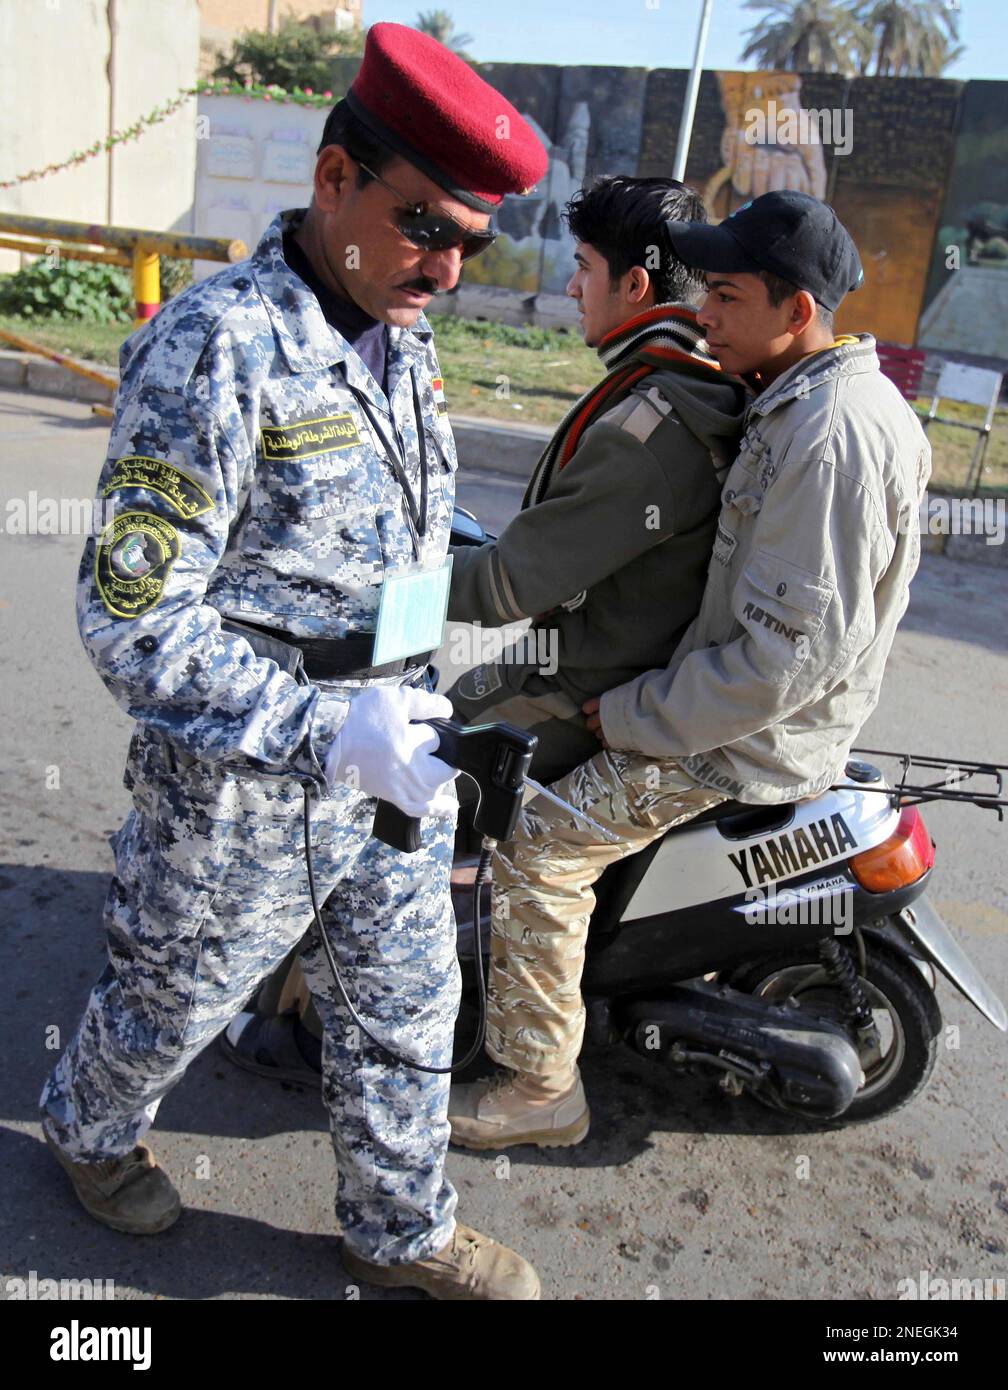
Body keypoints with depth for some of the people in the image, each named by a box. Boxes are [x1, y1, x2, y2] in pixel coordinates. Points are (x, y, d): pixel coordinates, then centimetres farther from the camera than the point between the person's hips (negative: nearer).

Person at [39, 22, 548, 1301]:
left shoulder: (404, 341, 6)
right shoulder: (219, 343, -21)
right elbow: (130, 615, -24)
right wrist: (322, 732, -31)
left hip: (393, 760, 7)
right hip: (243, 785, -7)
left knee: (407, 1003, 18)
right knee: (176, 999, 18)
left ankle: (398, 1229, 43)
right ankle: (89, 1127, 52)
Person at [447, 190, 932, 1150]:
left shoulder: (830, 437, -27)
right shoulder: (809, 397, 7)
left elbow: (789, 654, -30)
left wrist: (632, 716, -21)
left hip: (752, 733, -11)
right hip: (743, 681, 11)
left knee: (537, 849, -14)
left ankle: (542, 1089, 4)